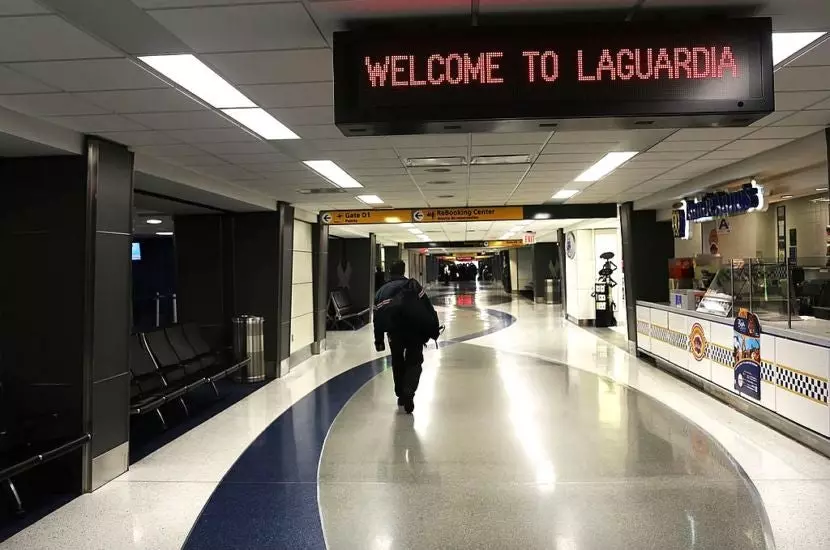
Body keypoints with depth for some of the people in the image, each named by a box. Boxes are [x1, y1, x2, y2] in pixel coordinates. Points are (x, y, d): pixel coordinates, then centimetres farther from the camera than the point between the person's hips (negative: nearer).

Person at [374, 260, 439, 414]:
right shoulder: (413, 285, 11)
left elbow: (377, 318, 15)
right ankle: (408, 392, -13)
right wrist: (434, 330, 2)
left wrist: (379, 340, 19)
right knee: (414, 361, 9)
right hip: (416, 328, -2)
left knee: (397, 361, 22)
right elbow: (428, 308, 2)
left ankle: (401, 395, 27)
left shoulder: (382, 291, 18)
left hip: (394, 331, 2)